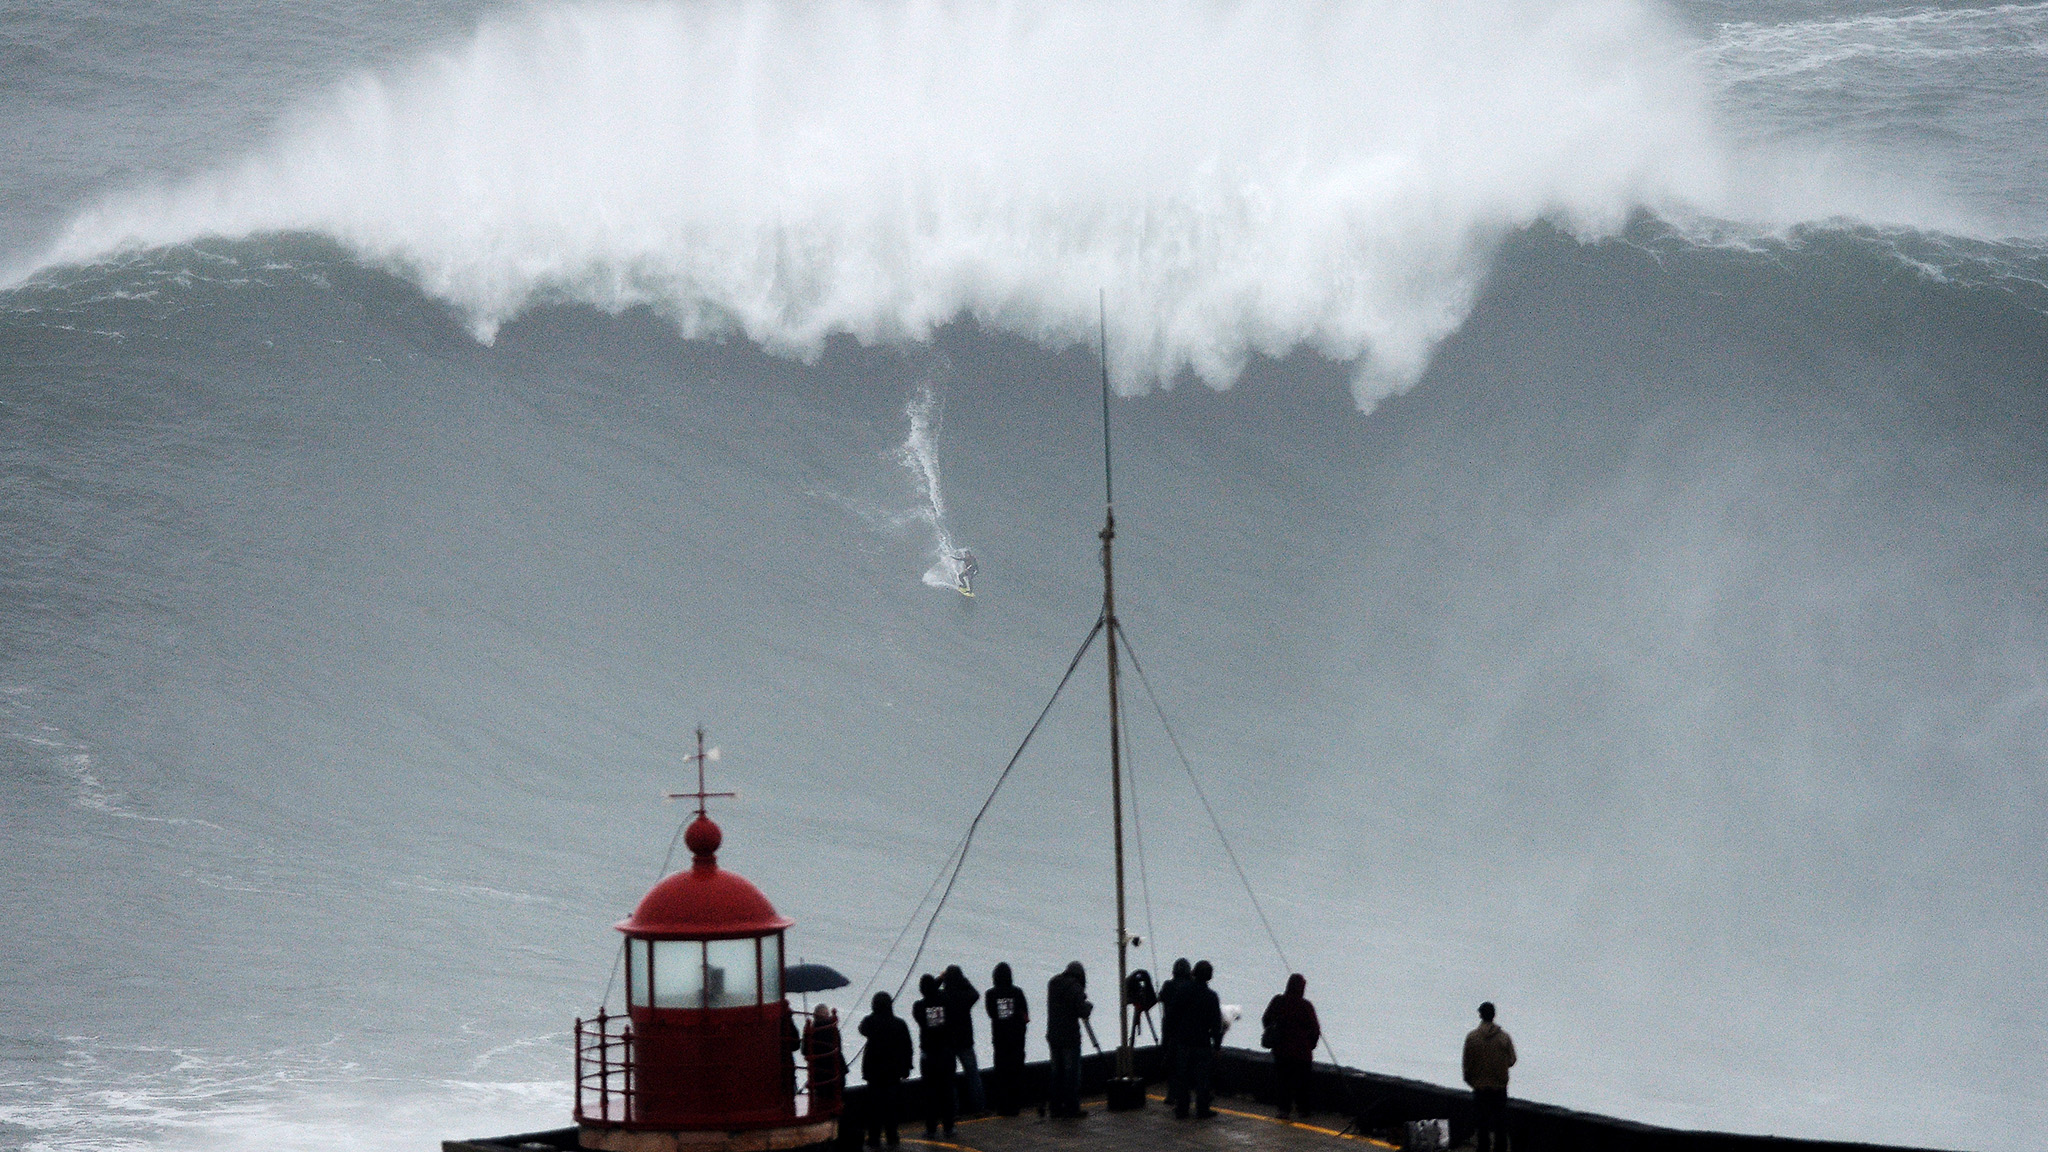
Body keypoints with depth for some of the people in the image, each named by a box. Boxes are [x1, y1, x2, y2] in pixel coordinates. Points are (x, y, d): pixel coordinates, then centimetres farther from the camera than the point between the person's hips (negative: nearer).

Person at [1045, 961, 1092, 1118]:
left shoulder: (1052, 983, 10)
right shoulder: (1074, 987, -14)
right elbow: (1083, 1013, -19)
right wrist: (1088, 1006, 4)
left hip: (1053, 1035, 7)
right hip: (1069, 1037, -7)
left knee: (1056, 1071, 13)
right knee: (1072, 1072, -1)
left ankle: (1056, 1107, 16)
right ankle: (1071, 1108, -2)